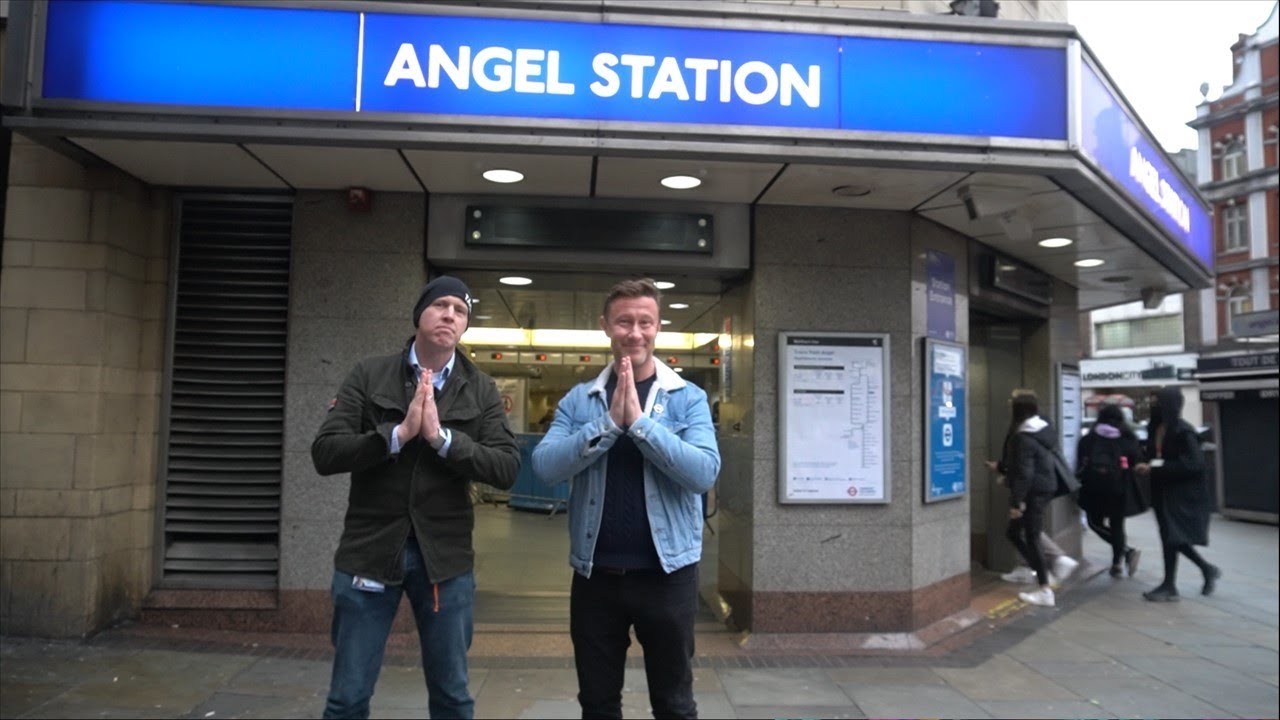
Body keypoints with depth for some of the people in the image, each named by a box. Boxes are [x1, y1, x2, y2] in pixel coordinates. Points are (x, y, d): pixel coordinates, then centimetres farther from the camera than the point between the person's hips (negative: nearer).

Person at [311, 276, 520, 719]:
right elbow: (324, 453, -8)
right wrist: (399, 433, -20)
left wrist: (441, 437, -19)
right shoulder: (369, 375, 1)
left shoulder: (482, 391, 2)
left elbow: (507, 470, -7)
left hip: (445, 556, 1)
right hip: (369, 551, 0)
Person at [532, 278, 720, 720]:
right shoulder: (578, 399, 2)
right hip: (595, 573, 2)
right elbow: (545, 465, -10)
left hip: (666, 571, -2)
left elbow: (703, 472, -17)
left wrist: (639, 420, -21)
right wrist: (609, 423, -20)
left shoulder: (689, 398, -3)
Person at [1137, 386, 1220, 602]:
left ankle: (1169, 586, 7)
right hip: (1163, 490, 8)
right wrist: (1146, 466, -4)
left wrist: (1156, 467, -23)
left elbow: (1195, 464, -22)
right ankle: (1207, 569, 33)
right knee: (1172, 536, 13)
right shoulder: (1155, 428, 5)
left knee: (1171, 536, -4)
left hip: (1183, 493, -8)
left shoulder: (1183, 431, -17)